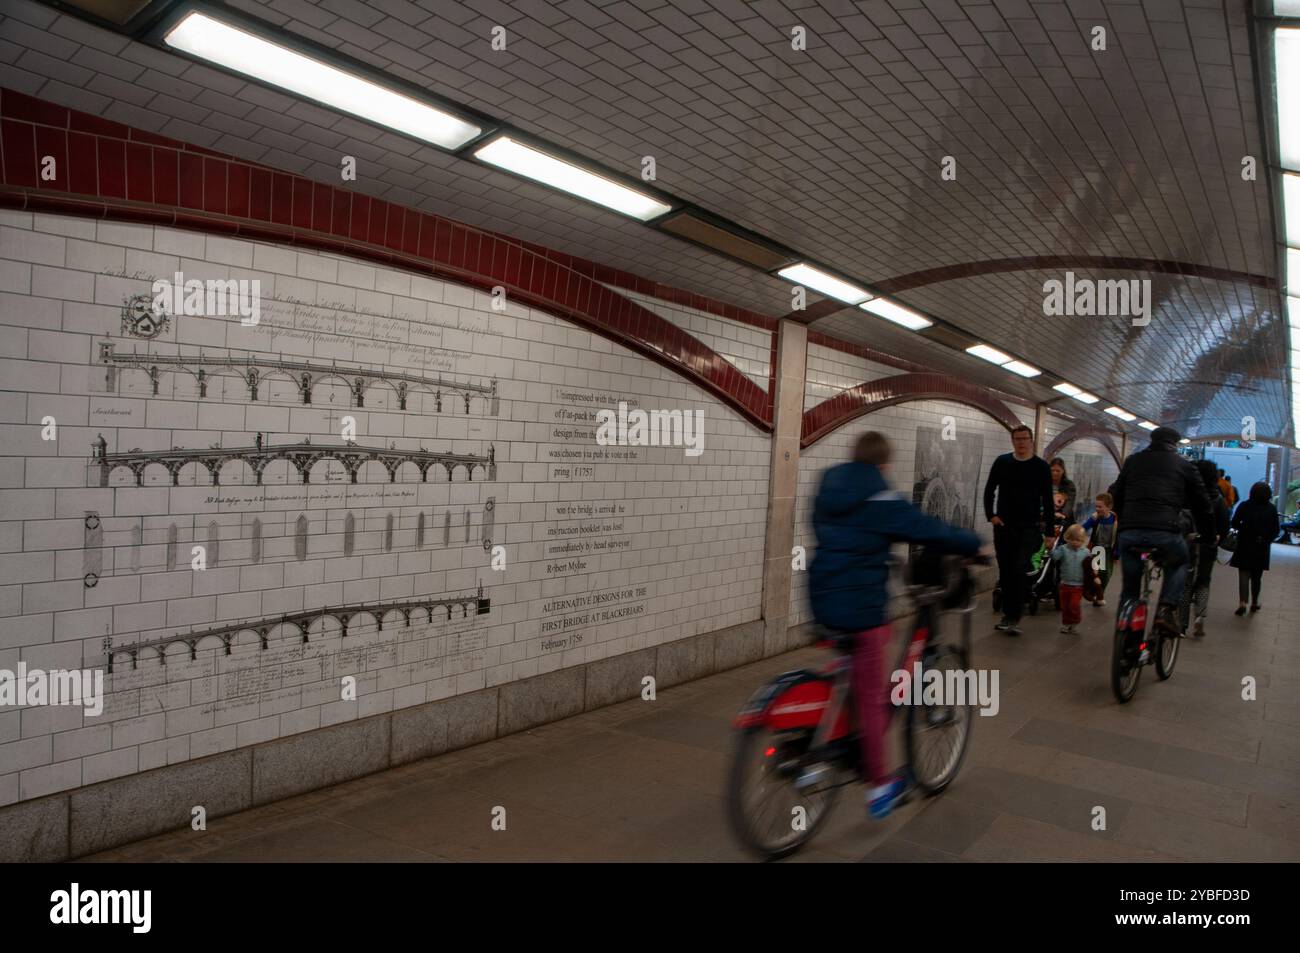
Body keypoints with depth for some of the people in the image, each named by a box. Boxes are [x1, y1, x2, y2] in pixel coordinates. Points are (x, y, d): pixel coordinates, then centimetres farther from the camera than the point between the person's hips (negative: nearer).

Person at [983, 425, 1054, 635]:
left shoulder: (1041, 466, -1)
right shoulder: (1002, 462, 5)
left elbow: (1047, 501, 1)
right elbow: (989, 490, 12)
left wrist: (1049, 532, -2)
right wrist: (990, 515, 0)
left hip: (1029, 528, -3)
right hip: (1004, 526, 3)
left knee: (1019, 571, -13)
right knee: (1005, 573, 8)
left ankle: (1014, 618, -8)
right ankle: (1007, 614, 19)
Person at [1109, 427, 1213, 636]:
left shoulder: (1132, 460, 20)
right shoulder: (1183, 464, 14)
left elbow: (1117, 496, 23)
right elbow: (1200, 503, 18)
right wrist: (1209, 533, 29)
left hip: (1129, 532, 2)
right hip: (1165, 532, -2)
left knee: (1129, 588, 16)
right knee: (1179, 564, 28)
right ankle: (1167, 608, 7)